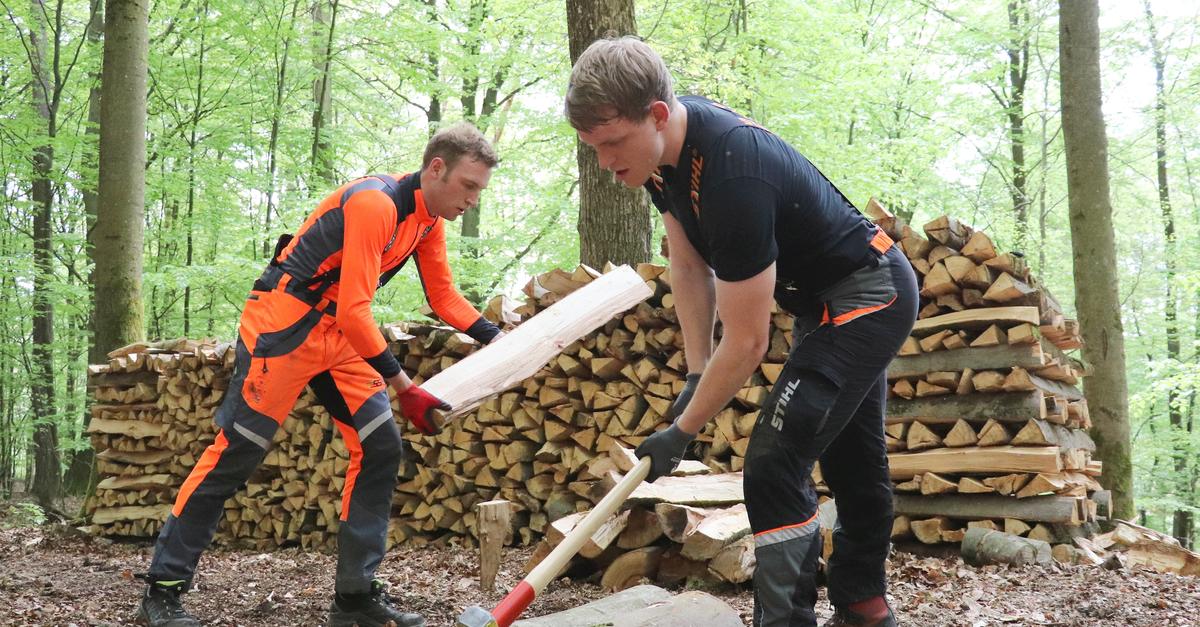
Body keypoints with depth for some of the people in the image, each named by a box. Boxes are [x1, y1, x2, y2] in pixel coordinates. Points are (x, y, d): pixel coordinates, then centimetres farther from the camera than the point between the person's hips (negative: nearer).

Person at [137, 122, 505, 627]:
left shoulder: (429, 218, 5)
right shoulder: (375, 204, -24)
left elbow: (445, 297, 12)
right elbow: (355, 311, -27)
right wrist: (404, 388, -25)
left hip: (339, 334, 9)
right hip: (283, 324, -9)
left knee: (380, 447, -2)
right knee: (236, 452, -3)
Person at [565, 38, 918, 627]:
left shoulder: (732, 177, -36)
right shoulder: (662, 145, -9)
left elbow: (746, 341, -30)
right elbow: (690, 268, 1)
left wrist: (682, 431, -19)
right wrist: (696, 374, -2)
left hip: (868, 298, -10)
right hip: (834, 297, 10)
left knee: (774, 461, -16)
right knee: (854, 461, 21)